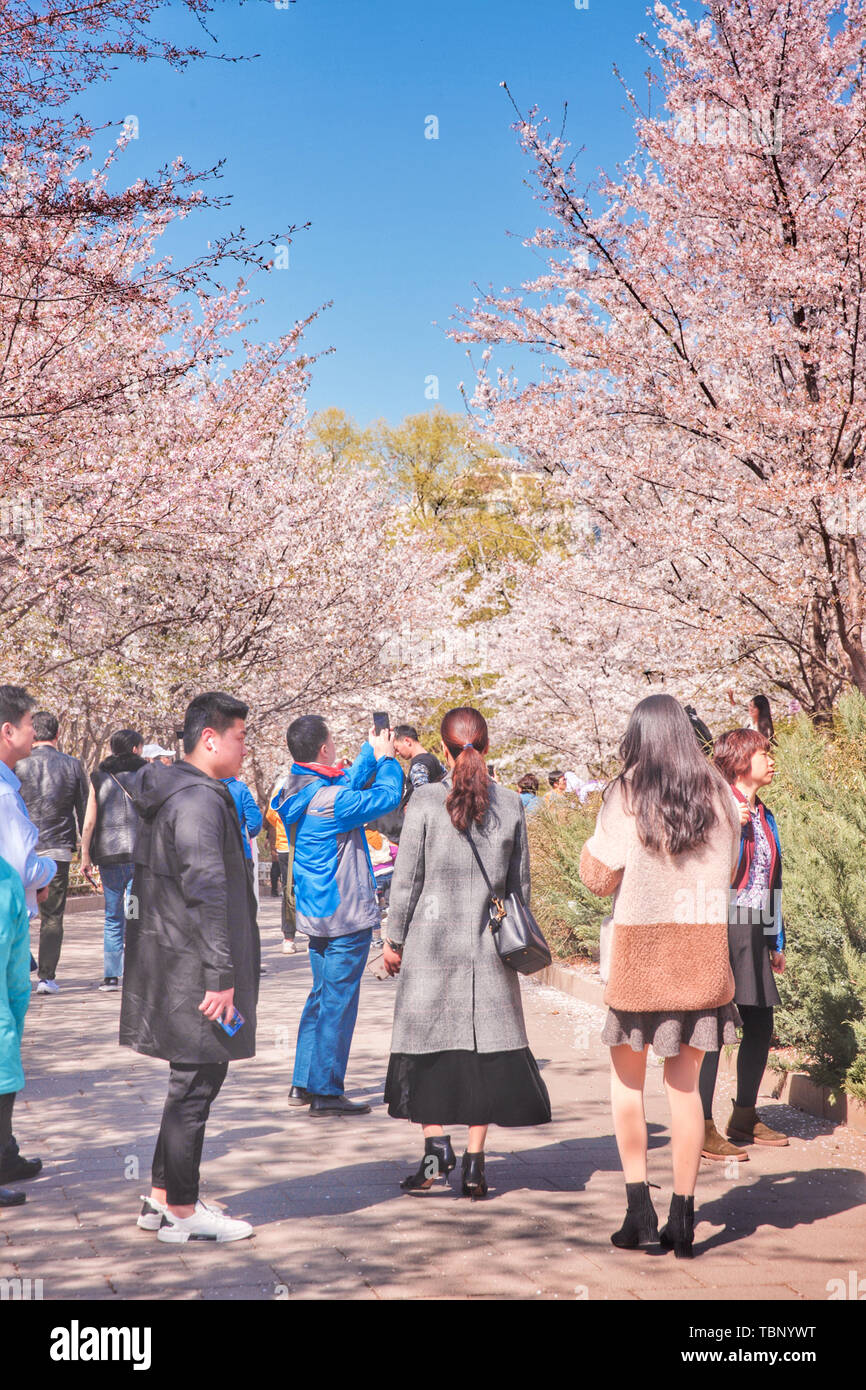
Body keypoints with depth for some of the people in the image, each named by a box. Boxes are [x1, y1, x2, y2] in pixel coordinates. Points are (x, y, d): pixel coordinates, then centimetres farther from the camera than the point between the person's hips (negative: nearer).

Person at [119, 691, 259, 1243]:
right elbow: (207, 893, -23)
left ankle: (162, 1197, 26)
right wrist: (222, 976, -22)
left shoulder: (168, 793, 14)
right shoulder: (200, 799, -19)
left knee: (192, 1082, 18)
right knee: (196, 1083, -1)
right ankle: (181, 1212, 9)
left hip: (168, 959, 11)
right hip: (193, 969, -10)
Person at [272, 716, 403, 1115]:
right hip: (345, 915, -9)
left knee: (322, 996, 19)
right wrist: (385, 757, 2)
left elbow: (347, 784, 18)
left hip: (315, 913, 9)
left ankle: (304, 1083, 24)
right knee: (338, 1001, -1)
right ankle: (325, 1092, 5)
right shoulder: (331, 800, -24)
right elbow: (388, 796, -13)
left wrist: (371, 752, 17)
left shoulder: (294, 791, 3)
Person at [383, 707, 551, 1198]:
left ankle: (437, 1145, -4)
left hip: (432, 942, -2)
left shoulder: (426, 801, -6)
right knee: (487, 1047, 7)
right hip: (489, 948, 2)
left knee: (427, 1045, 8)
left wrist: (394, 940, 5)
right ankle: (475, 1162, 8)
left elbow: (406, 879, -4)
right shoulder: (511, 804, 2)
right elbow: (521, 884, 8)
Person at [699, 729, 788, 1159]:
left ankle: (745, 1118, 25)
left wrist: (776, 941, 20)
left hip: (753, 931, 8)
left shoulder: (764, 816, 15)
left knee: (760, 1026, 11)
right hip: (719, 926, -8)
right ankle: (703, 1128, 0)